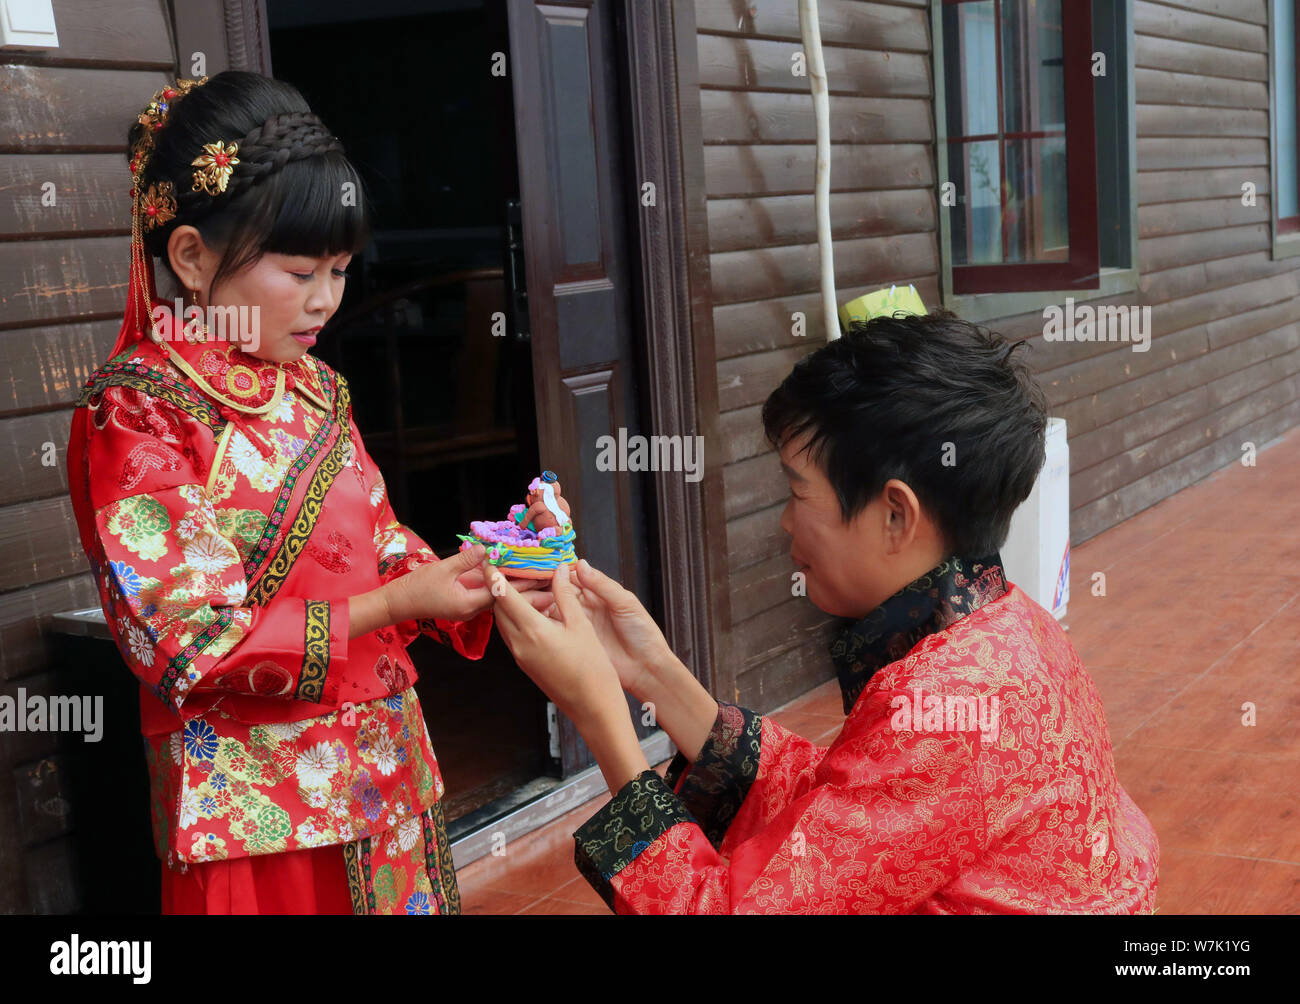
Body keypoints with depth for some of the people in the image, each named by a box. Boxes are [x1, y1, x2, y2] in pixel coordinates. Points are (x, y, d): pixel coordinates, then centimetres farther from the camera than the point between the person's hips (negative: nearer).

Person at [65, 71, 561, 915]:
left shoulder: (315, 388, 8)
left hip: (384, 770, 7)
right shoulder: (136, 410, -14)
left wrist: (469, 580, -8)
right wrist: (390, 605, -22)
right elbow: (185, 640, -19)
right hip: (259, 805, -6)